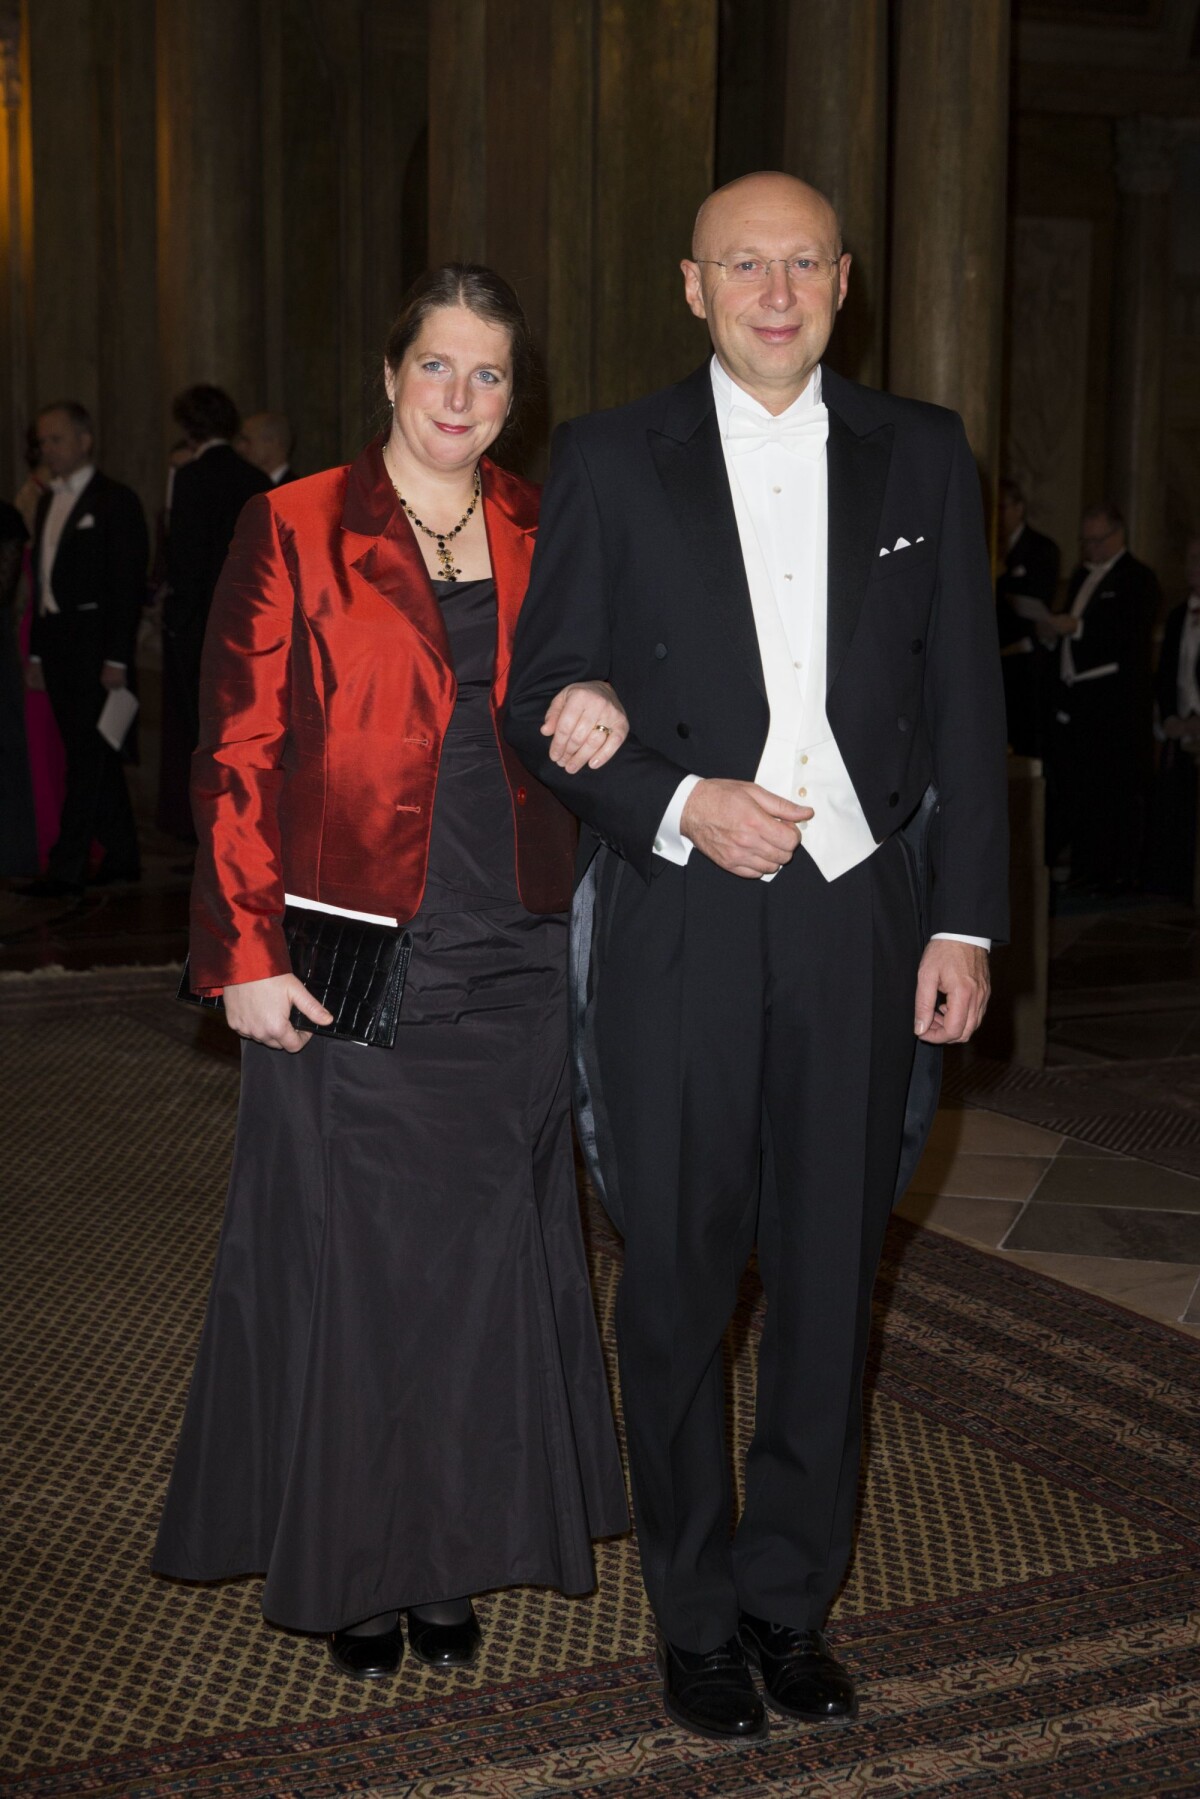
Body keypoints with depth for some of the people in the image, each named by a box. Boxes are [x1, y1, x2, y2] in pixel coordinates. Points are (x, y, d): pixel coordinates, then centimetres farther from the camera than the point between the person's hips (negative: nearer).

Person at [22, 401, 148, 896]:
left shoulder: (116, 501, -6)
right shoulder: (49, 502, 17)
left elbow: (128, 583, -11)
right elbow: (41, 579, 19)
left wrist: (116, 658, -16)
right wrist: (36, 651, 14)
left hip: (95, 641, -8)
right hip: (57, 641, 8)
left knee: (88, 754, -7)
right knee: (91, 753, 11)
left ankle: (68, 866, -8)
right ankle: (121, 855, 18)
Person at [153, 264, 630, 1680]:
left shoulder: (547, 538, 9)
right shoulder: (294, 531, -2)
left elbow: (593, 684, 17)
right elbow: (239, 753, -4)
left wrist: (610, 708, -9)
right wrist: (247, 951, -11)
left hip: (508, 963, 4)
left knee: (482, 1260, 9)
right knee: (344, 1258, 4)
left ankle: (451, 1555, 24)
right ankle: (343, 1565, 21)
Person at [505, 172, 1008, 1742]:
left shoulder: (922, 456, 8)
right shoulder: (610, 461, 2)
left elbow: (966, 706, 7)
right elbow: (542, 700, 2)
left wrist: (966, 923, 3)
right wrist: (677, 807, -14)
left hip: (858, 920, 2)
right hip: (678, 927, -2)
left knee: (830, 1275, 9)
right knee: (680, 1282, 6)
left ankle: (793, 1596, 27)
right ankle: (697, 1613, 23)